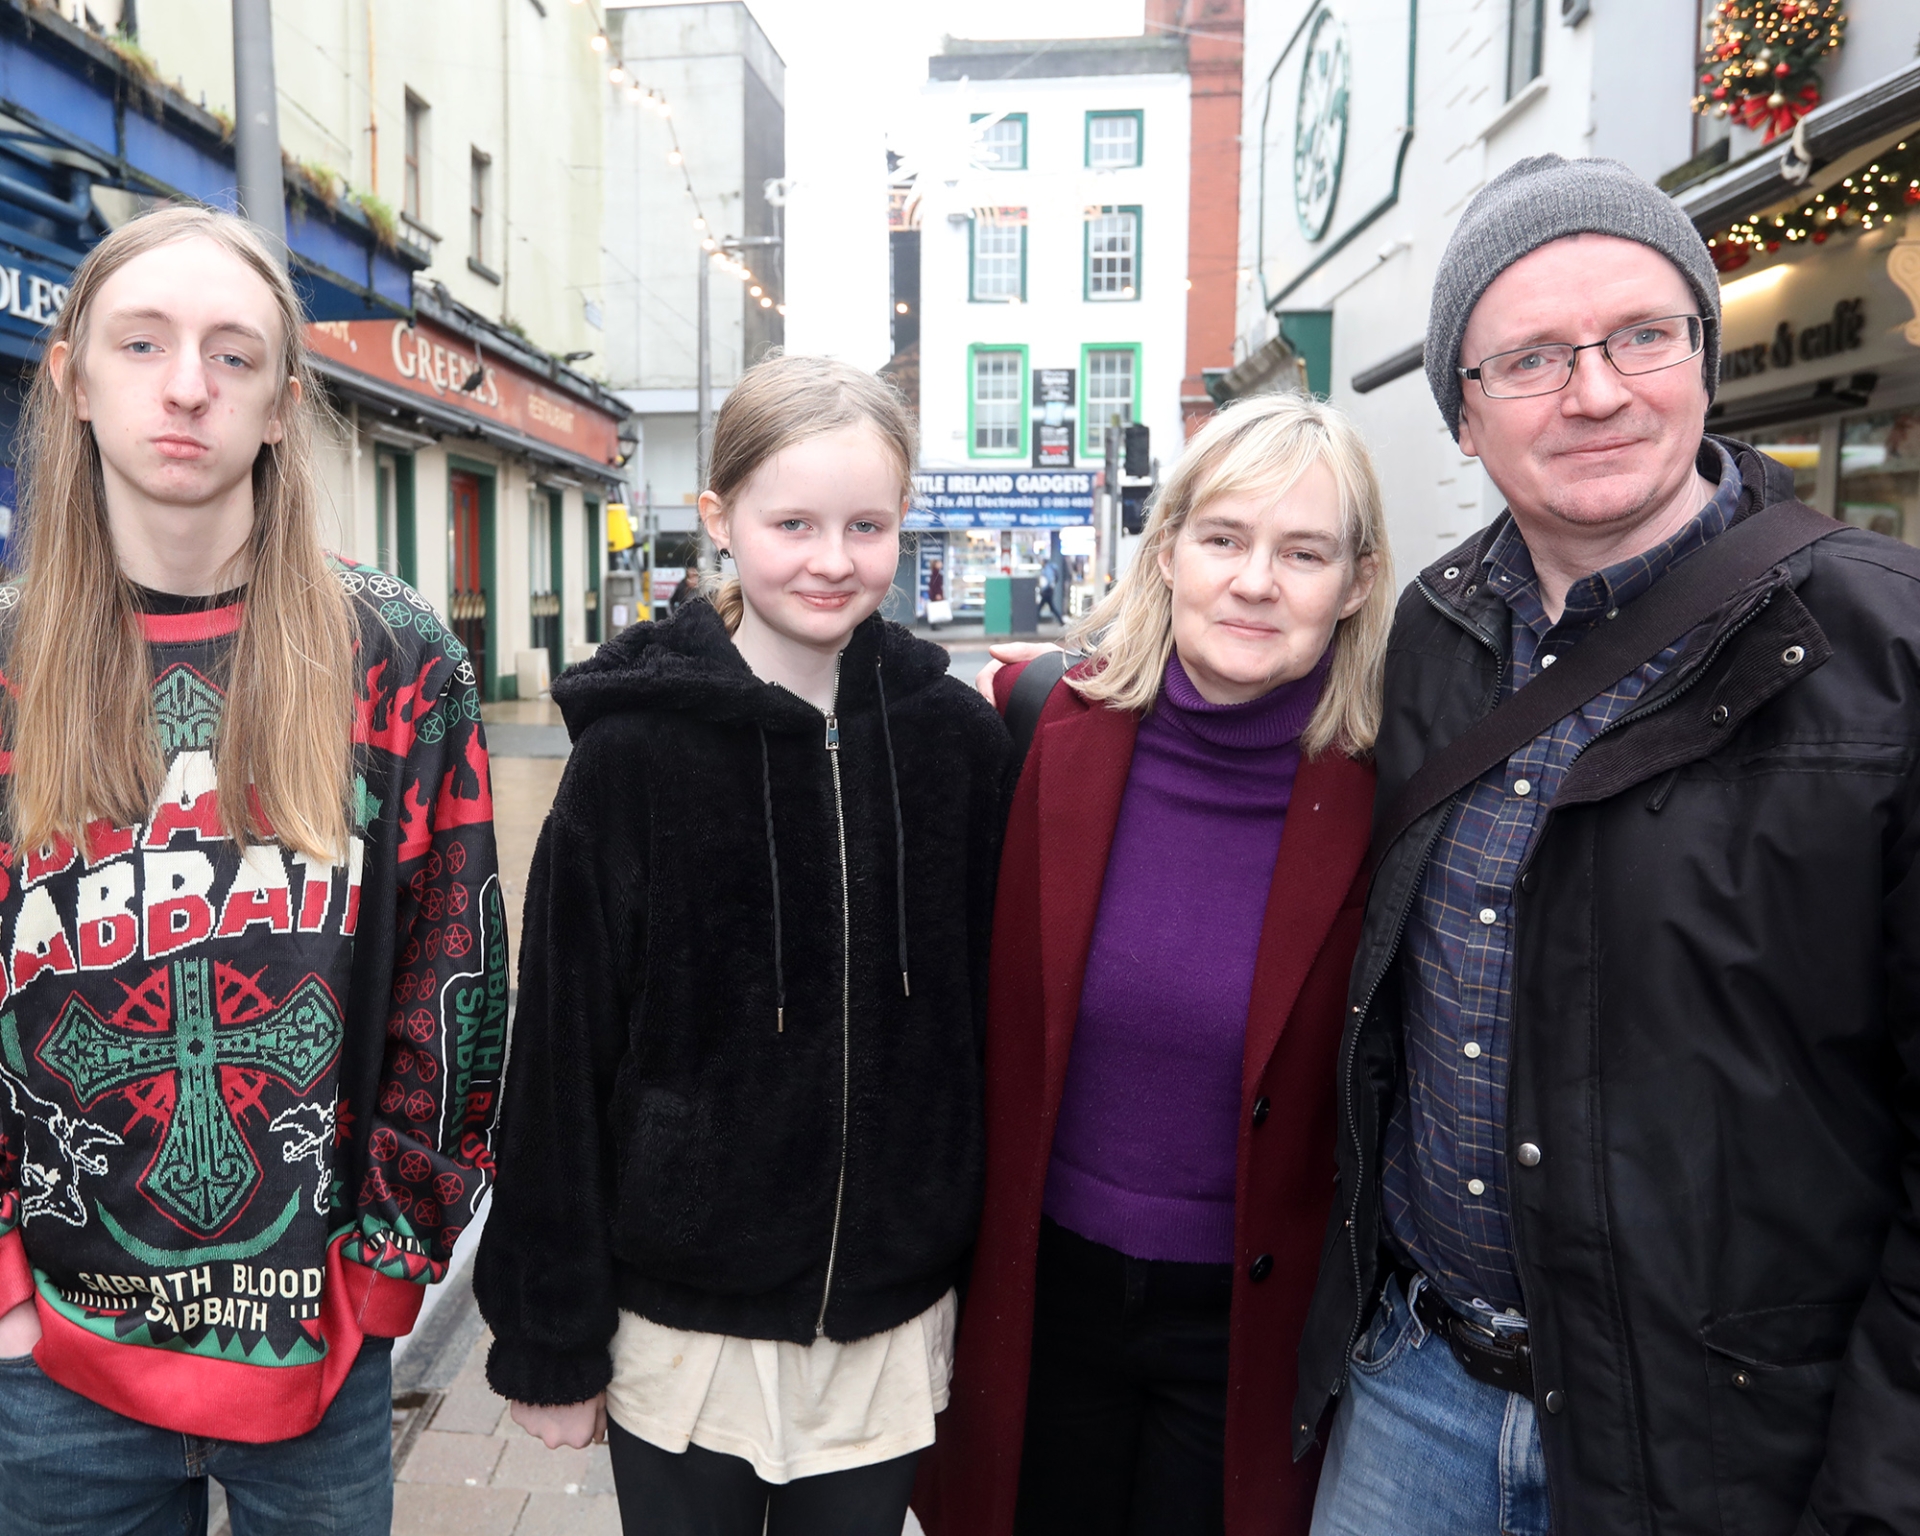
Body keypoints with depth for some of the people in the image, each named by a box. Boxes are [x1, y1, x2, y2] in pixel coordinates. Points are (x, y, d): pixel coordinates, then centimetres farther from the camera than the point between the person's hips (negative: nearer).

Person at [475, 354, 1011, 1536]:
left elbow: (997, 1018, 2)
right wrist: (552, 1339, -3)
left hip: (894, 1326, 2)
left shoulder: (961, 741, -5)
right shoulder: (634, 755, -12)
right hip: (684, 1323, -1)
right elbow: (560, 1053, -7)